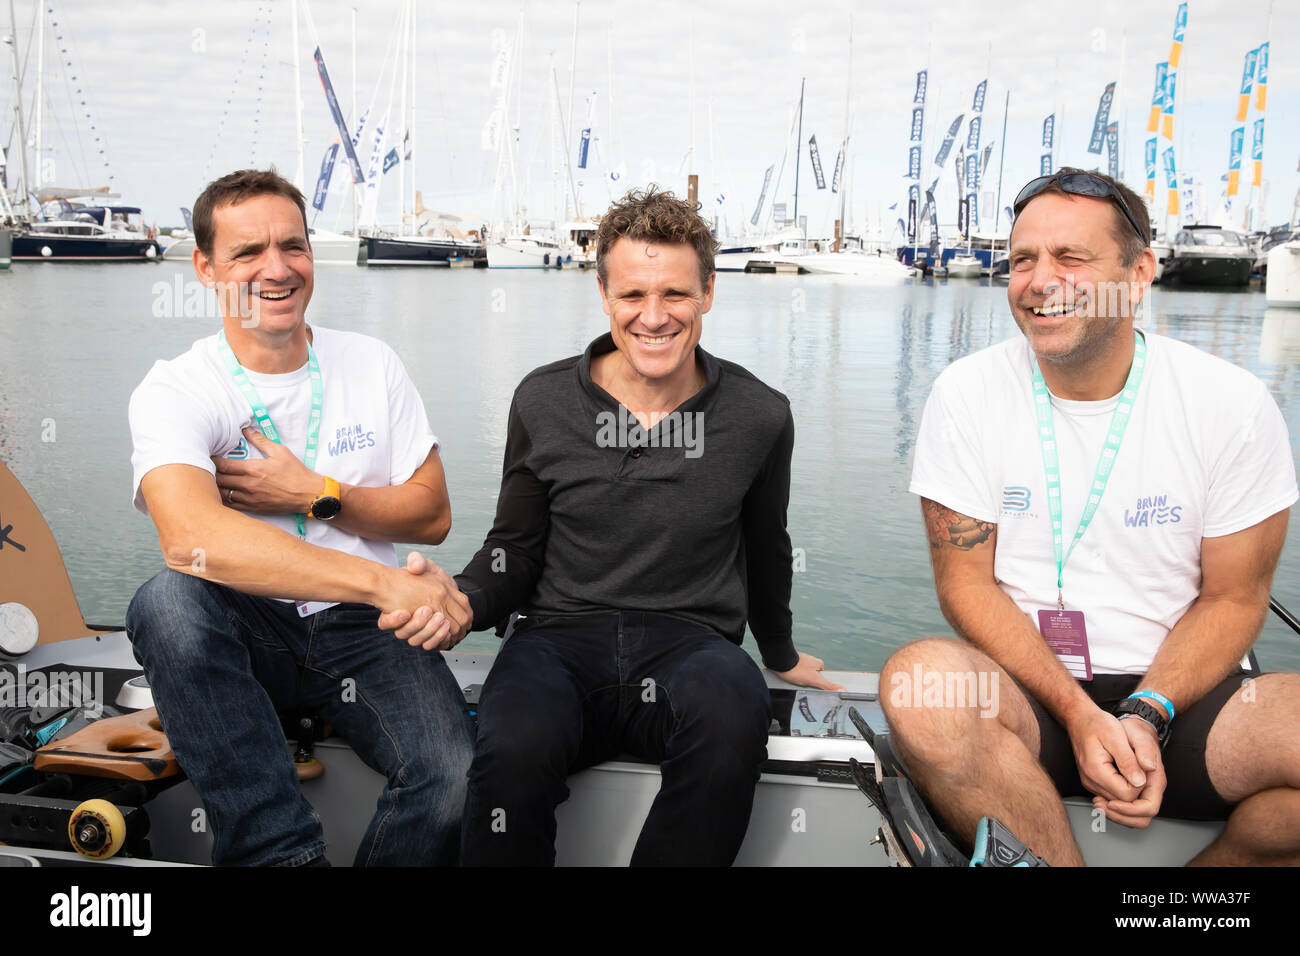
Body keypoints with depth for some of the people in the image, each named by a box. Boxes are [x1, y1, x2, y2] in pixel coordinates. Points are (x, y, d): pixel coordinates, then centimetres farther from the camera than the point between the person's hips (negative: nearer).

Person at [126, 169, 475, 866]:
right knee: (168, 602, -35)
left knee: (451, 773, -28)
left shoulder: (371, 365, 7)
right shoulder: (174, 390, -6)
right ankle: (282, 851, -26)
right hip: (242, 633, 0)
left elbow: (432, 515, 8)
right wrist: (384, 582, -34)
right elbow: (191, 539, -27)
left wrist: (318, 494, -10)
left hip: (362, 628, 1)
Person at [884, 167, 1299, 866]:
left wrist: (1145, 717, -15)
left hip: (1180, 690, 1)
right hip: (1026, 689, -1)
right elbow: (965, 580, -5)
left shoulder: (1233, 403, -3)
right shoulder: (967, 394, -3)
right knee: (919, 679, -34)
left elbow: (1232, 596, 1)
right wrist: (1080, 714, -17)